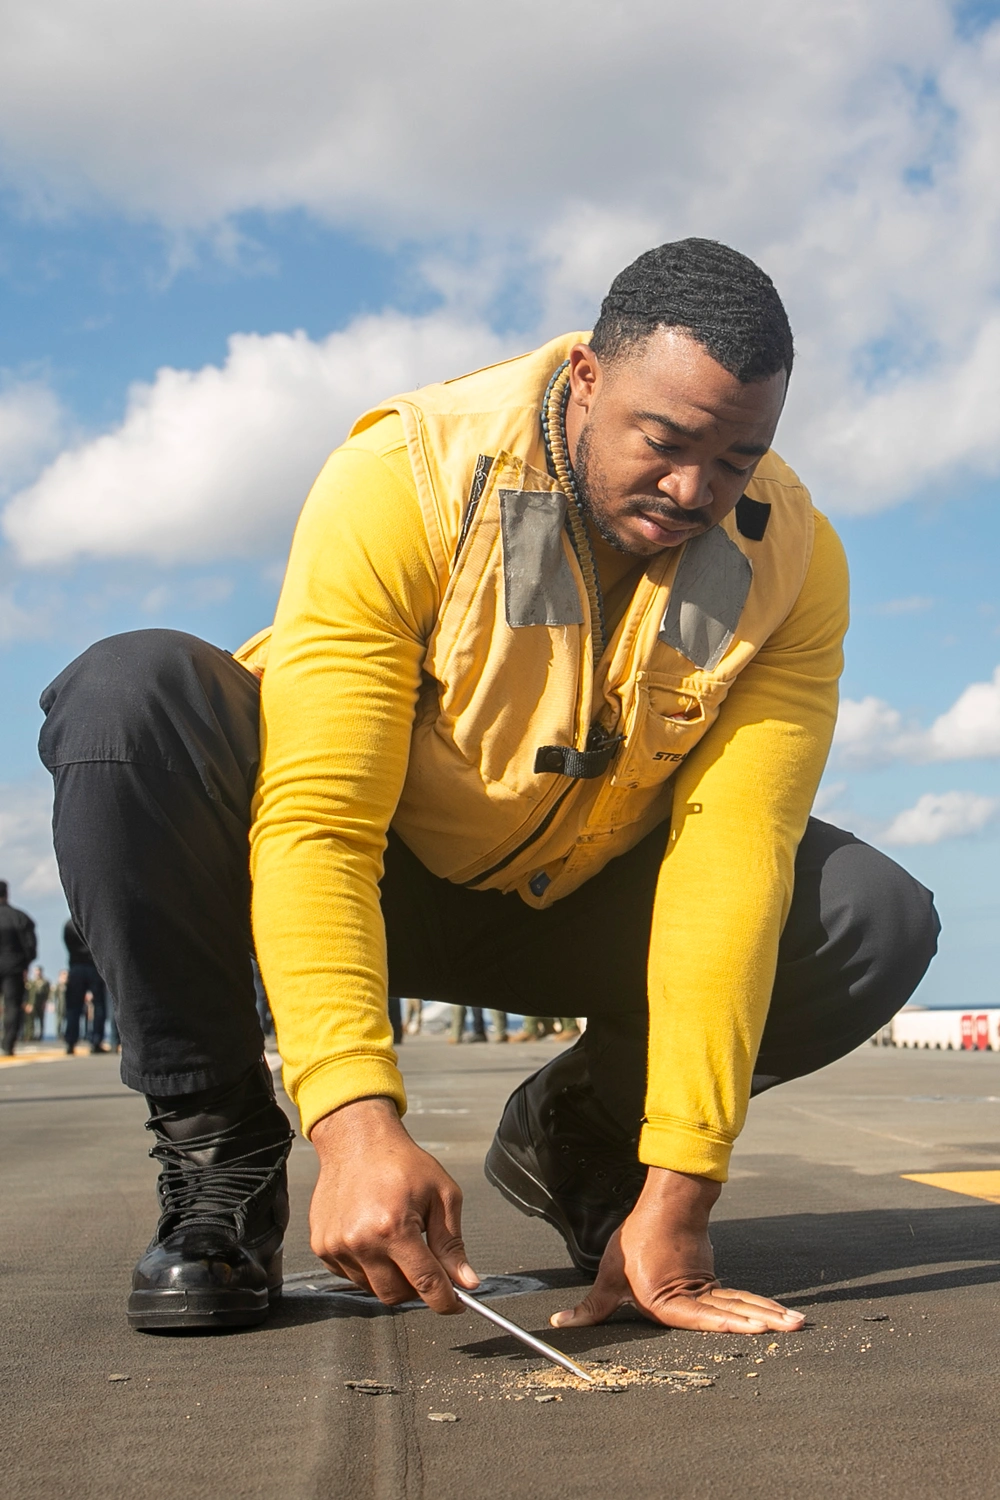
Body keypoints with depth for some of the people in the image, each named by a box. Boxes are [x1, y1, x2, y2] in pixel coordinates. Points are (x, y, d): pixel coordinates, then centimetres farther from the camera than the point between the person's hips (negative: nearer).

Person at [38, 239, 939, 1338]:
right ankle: (217, 1158, -15)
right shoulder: (402, 483, -27)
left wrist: (677, 1197, -31)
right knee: (127, 695, -30)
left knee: (879, 920, -20)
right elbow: (316, 826, -33)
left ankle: (570, 1133, 4)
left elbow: (730, 864, -25)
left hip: (573, 909, 3)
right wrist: (357, 1121, -46)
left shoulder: (795, 565, -17)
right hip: (365, 882, -2)